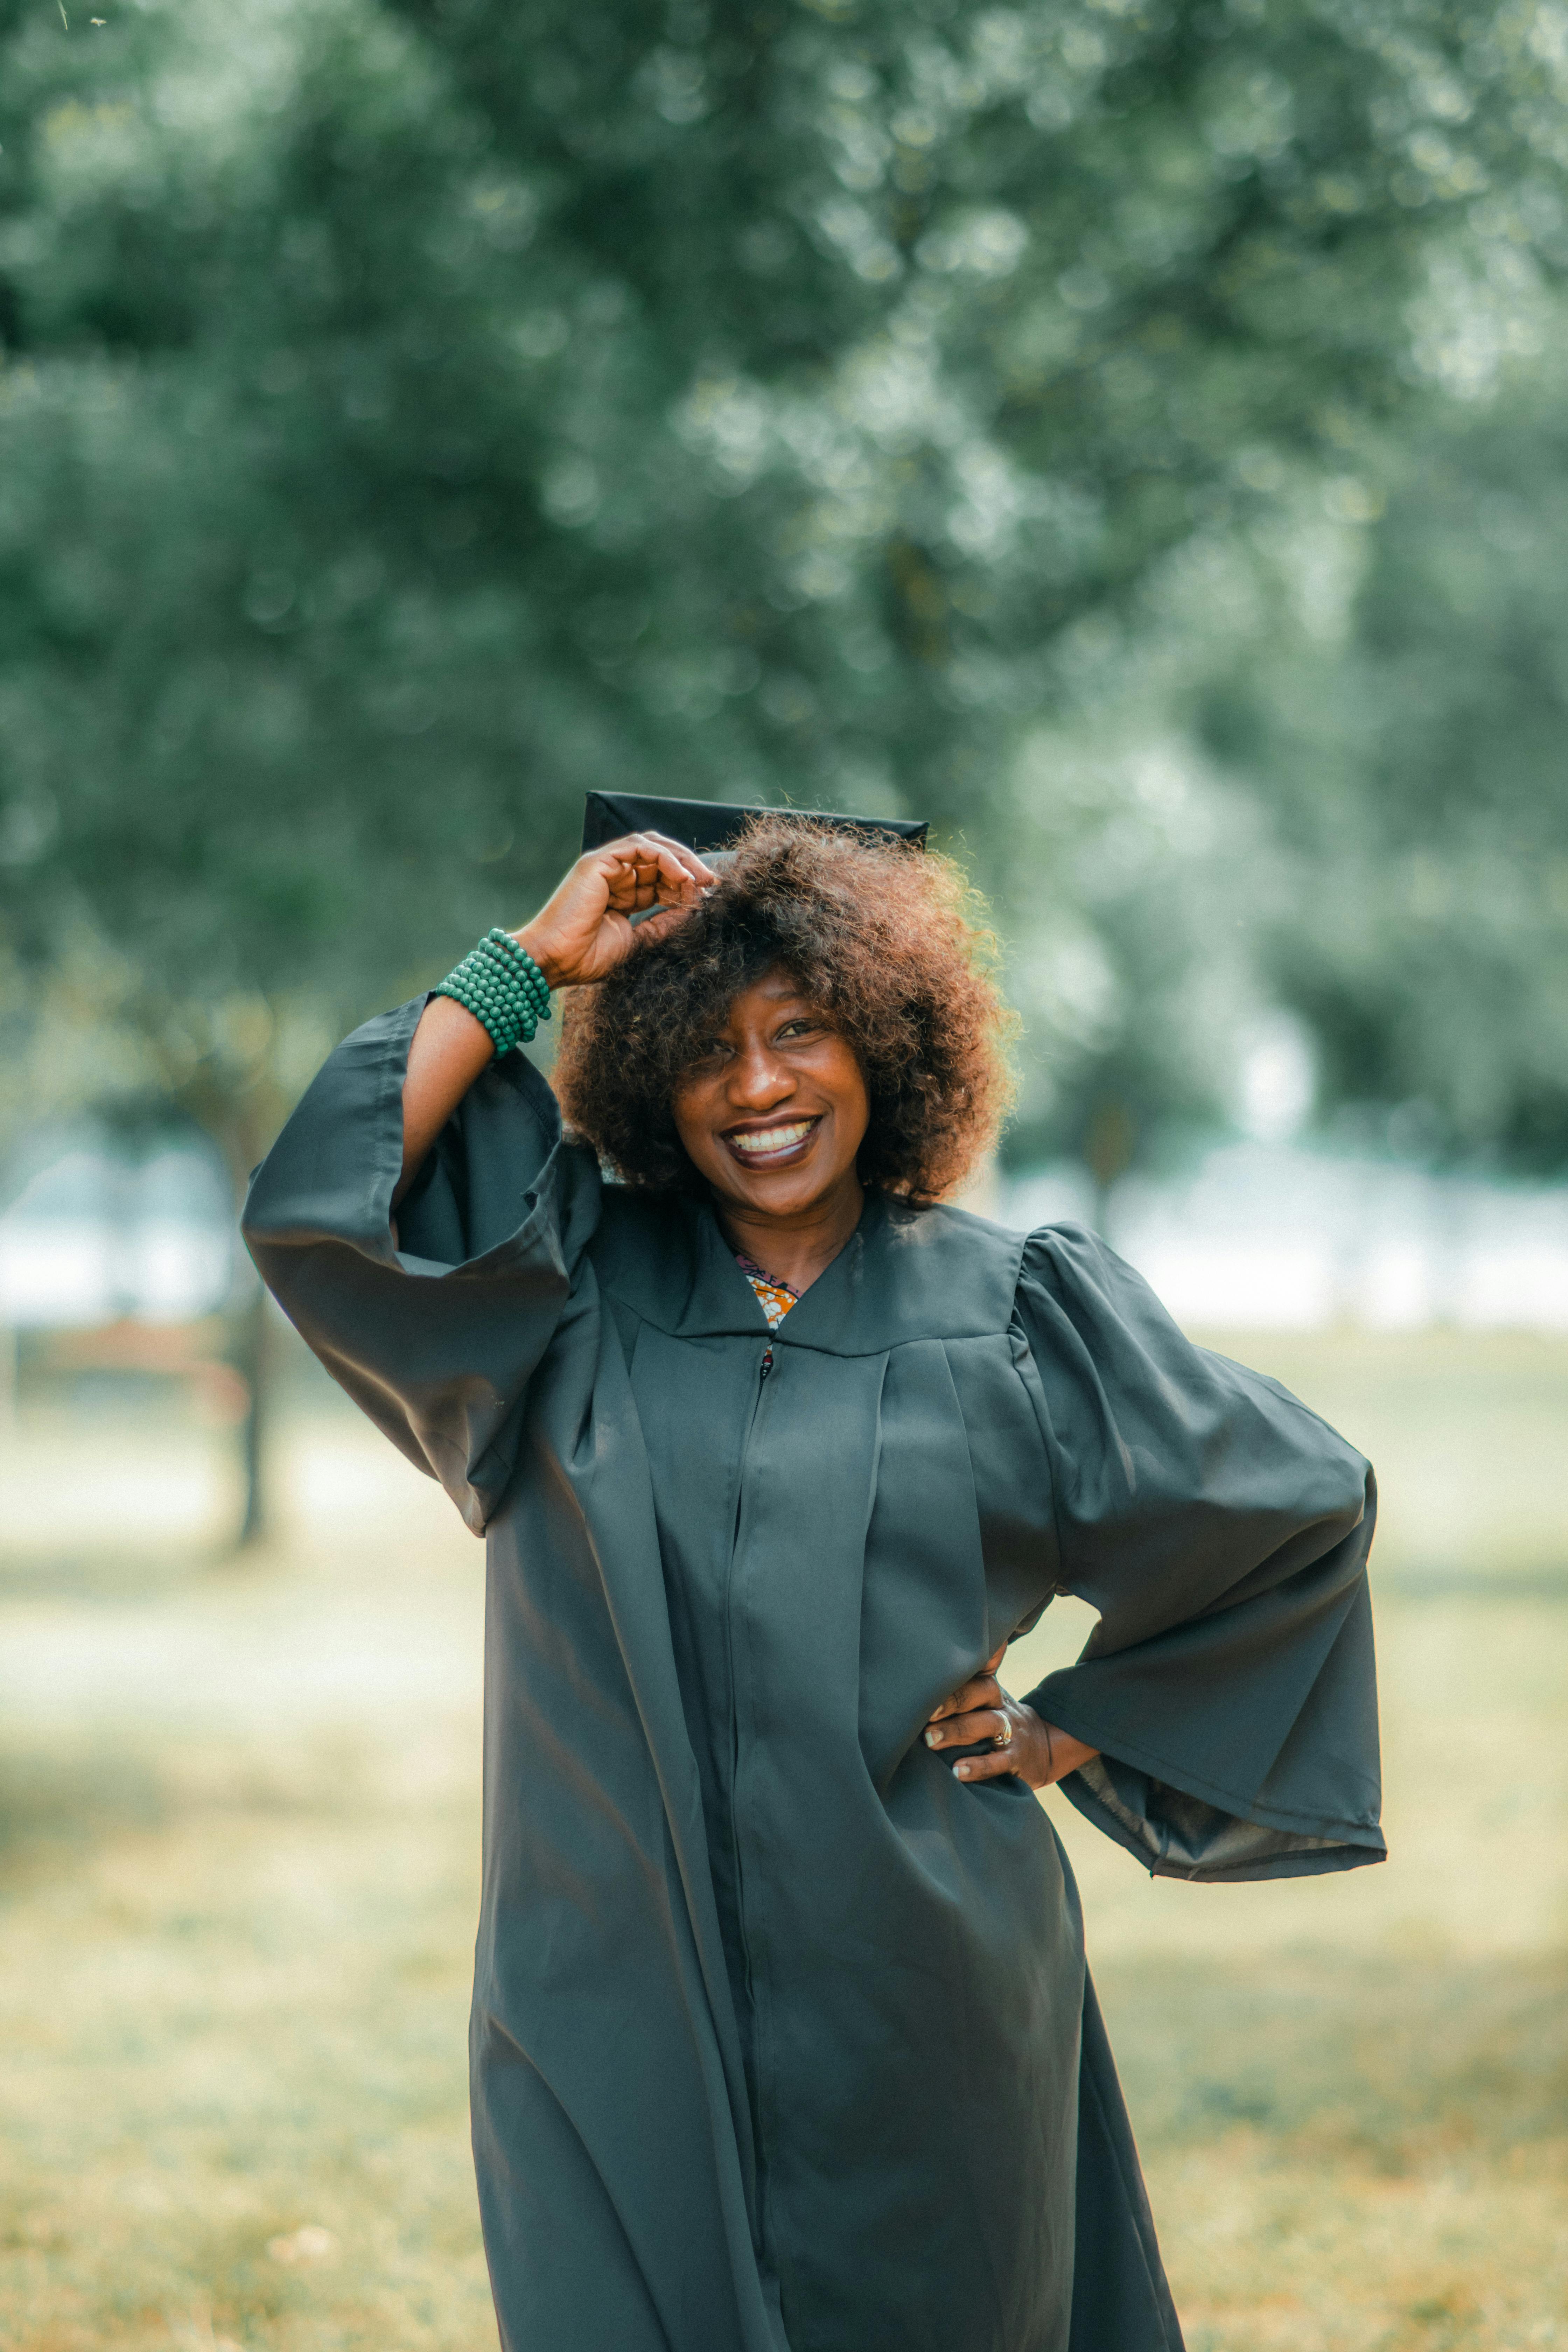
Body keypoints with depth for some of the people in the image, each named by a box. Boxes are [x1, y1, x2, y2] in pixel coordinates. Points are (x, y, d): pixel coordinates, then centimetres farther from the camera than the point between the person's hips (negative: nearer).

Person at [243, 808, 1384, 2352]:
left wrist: (1079, 1723, 6)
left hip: (919, 2003, 1)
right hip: (618, 1995, 0)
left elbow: (1300, 1501, 10)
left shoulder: (1011, 1313, 3)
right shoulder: (572, 1281, 4)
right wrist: (532, 961, -8)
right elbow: (322, 1202, -12)